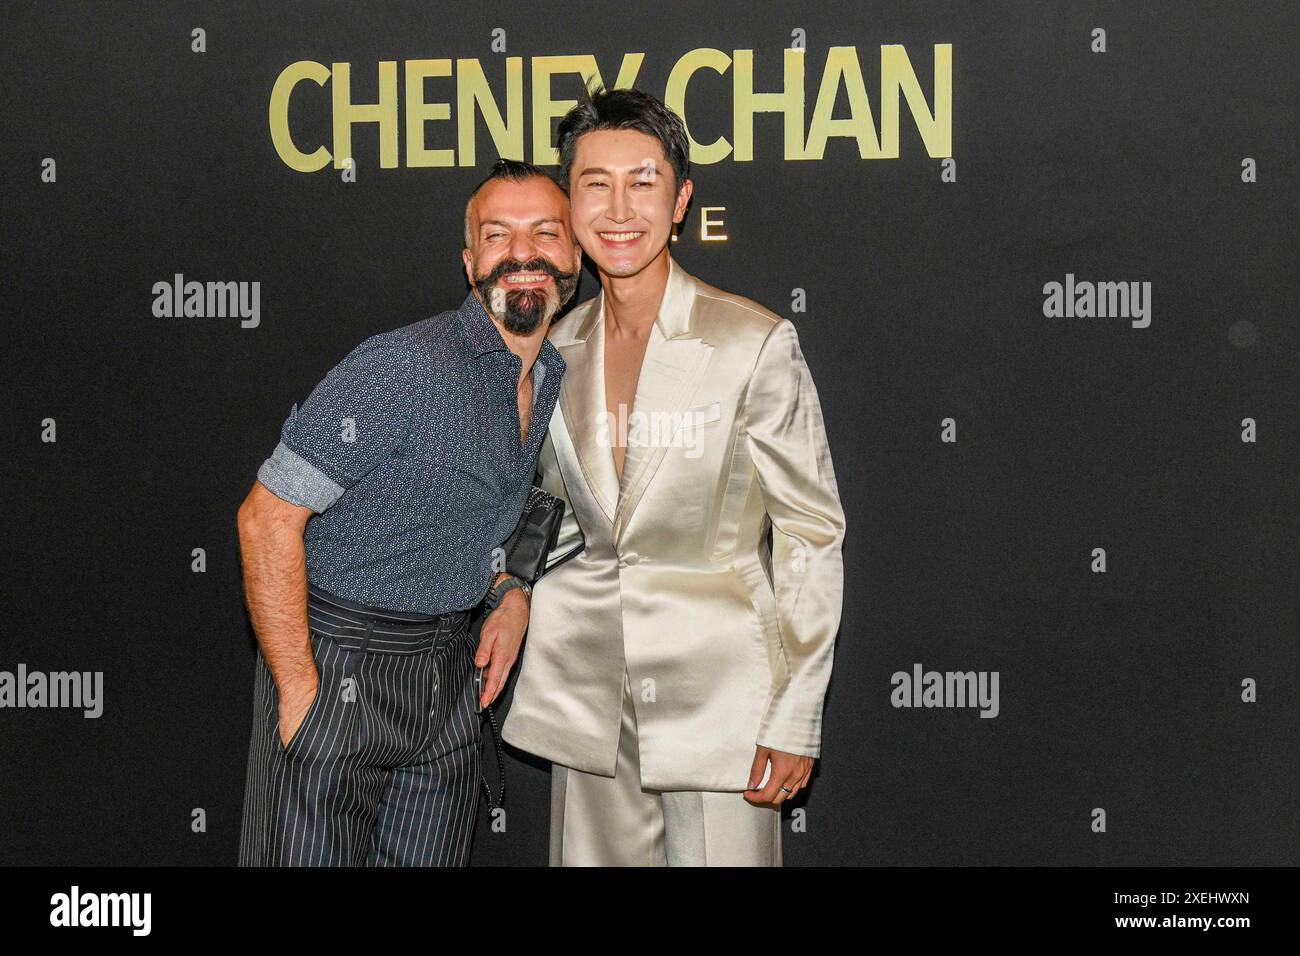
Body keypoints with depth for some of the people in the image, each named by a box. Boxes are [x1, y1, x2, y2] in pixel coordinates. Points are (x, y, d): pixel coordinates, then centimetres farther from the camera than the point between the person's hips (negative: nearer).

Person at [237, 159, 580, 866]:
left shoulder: (554, 378, 5)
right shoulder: (407, 368, -21)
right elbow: (267, 517, -21)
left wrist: (511, 594, 6)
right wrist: (299, 691, -20)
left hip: (447, 669, 7)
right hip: (338, 665, -7)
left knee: (428, 858, 13)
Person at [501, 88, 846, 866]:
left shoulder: (753, 343, -9)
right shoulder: (557, 350, 6)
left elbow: (813, 534, -8)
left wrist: (795, 719, -10)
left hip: (717, 694, -4)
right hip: (593, 701, 4)